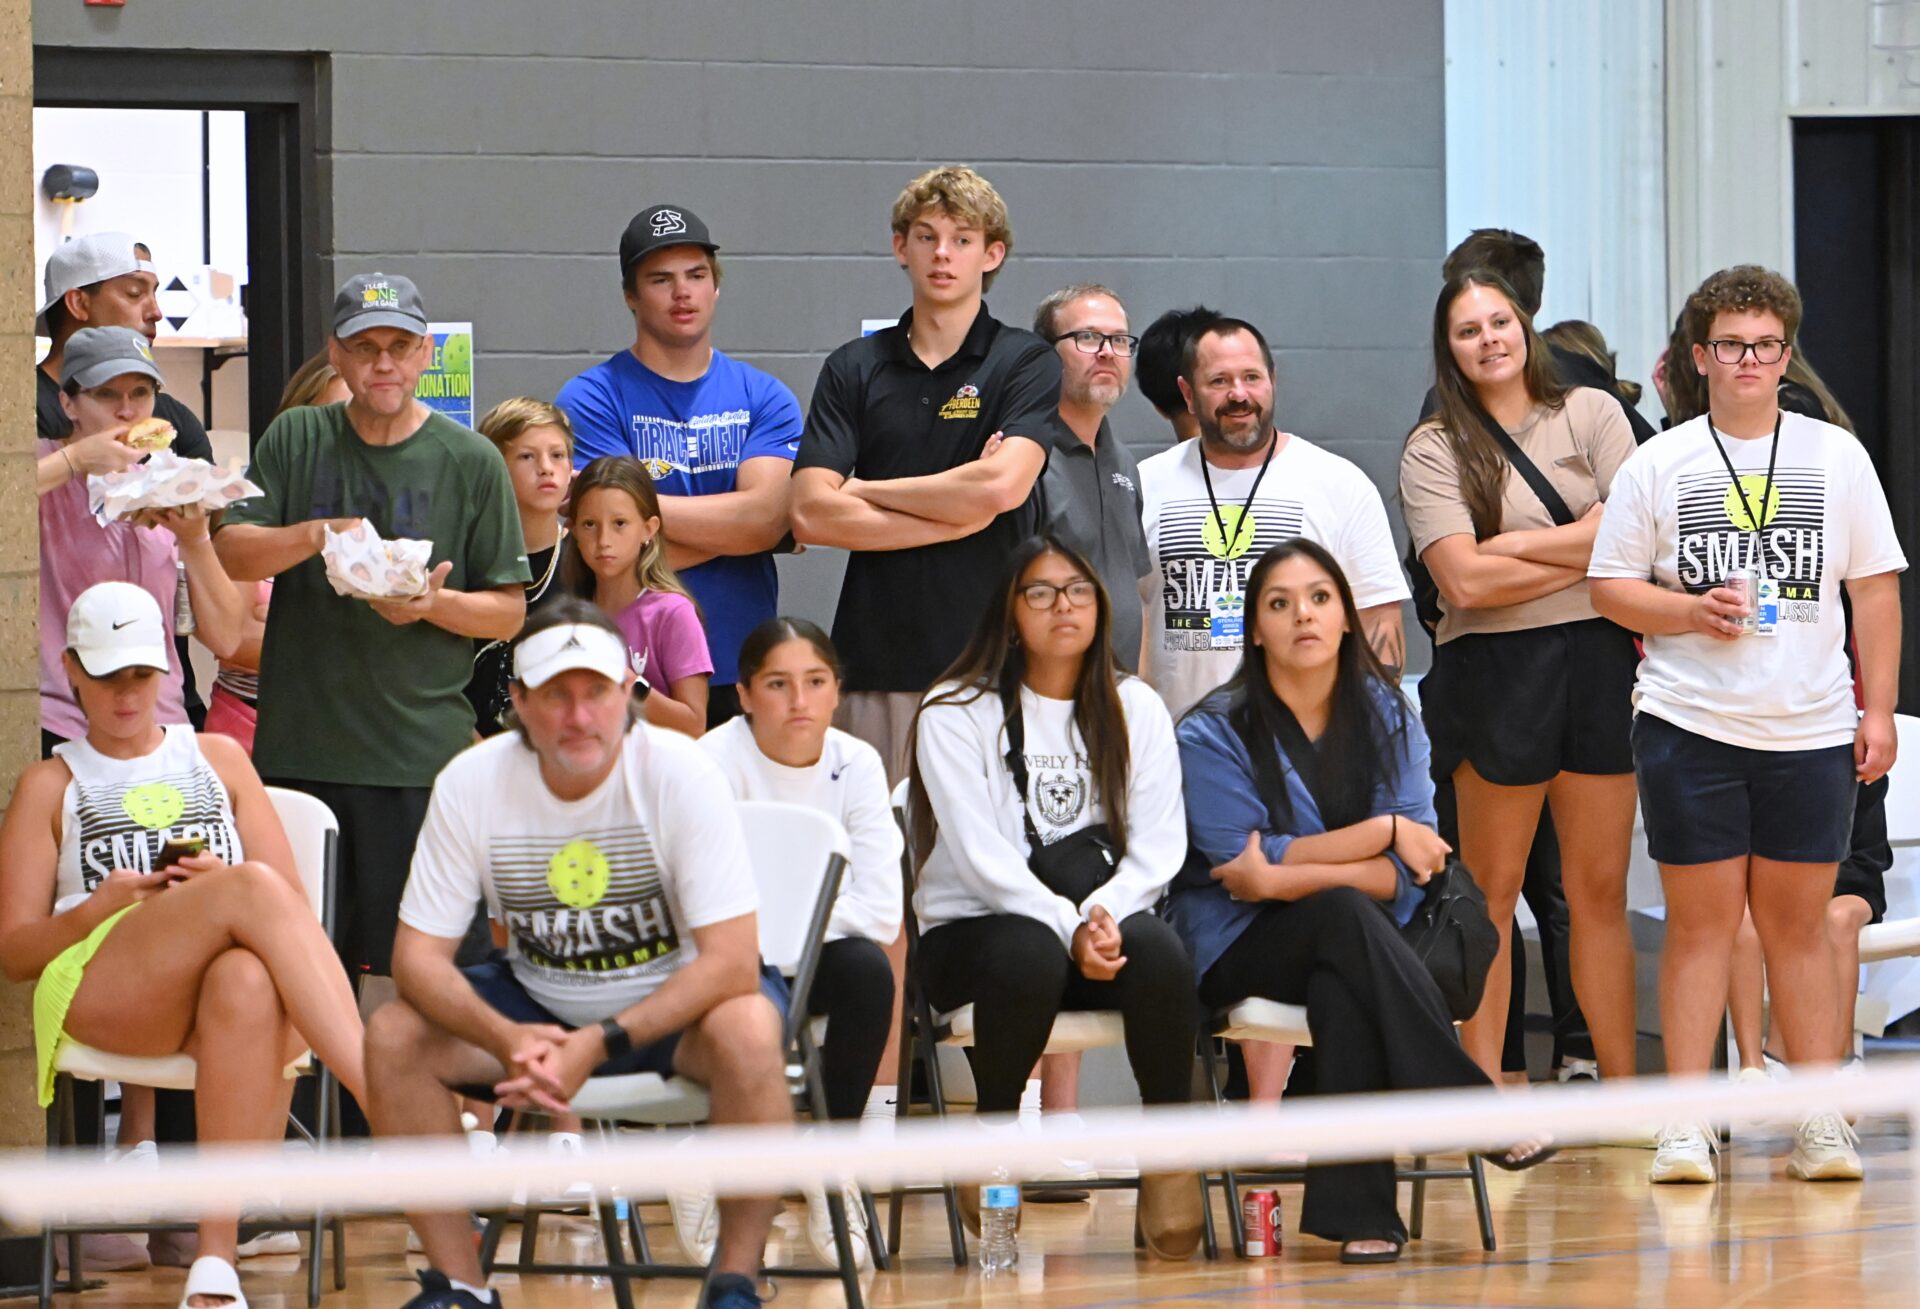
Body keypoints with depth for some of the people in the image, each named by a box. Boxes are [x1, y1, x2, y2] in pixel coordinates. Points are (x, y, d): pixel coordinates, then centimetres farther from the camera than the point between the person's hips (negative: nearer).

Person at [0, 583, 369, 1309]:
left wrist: (217, 886, -4)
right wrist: (98, 909, -7)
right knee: (253, 888, -34)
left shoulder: (217, 759, 28)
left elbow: (291, 903, 18)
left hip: (239, 988, 2)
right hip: (94, 989, -2)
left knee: (248, 982, -41)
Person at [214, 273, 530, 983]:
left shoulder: (470, 461, 4)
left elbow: (509, 610, 6)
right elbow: (231, 551, 1)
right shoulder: (295, 440, 9)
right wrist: (316, 536, -16)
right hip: (299, 746, 2)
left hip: (424, 749, -2)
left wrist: (434, 605, -14)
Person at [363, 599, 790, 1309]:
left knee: (747, 1032, -36)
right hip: (539, 1003, 3)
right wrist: (507, 1039, -34)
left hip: (675, 998, -3)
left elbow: (731, 962, -26)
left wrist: (600, 1045, -36)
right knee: (393, 1036, -19)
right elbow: (419, 956, -13)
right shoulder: (470, 784, -15)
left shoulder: (679, 774, -23)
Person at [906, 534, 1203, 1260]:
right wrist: (1067, 927, -23)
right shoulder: (956, 714, 0)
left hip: (1107, 923, 3)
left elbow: (1158, 845, 1)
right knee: (1031, 954, -37)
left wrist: (1105, 914, -19)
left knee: (1157, 950, -32)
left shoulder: (1135, 710, 11)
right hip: (974, 927, -3)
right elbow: (980, 855, -11)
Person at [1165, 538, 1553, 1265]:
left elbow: (1407, 872, -6)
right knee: (1344, 916, -35)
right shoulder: (1214, 733, -4)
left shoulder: (1386, 717, 5)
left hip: (1348, 945, 2)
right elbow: (1241, 862, -16)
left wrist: (1293, 874, -22)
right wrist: (1383, 833, -13)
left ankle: (1357, 1208, -36)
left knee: (1343, 993, -35)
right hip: (1239, 949, -2)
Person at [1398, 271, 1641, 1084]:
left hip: (1597, 661, 2)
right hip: (1494, 674, -2)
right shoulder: (1433, 451, 2)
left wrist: (1516, 544, -8)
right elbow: (1465, 581, -10)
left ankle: (1623, 1091, 10)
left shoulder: (1591, 414, 8)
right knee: (1491, 895, 1)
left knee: (1601, 890, 6)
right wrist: (1588, 556, -6)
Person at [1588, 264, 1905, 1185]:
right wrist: (1694, 612, -12)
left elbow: (1875, 589, 10)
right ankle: (1685, 1122, 2)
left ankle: (1821, 1122, 7)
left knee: (1797, 924, 4)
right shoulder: (1656, 466, 5)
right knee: (1700, 921, 0)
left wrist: (1879, 709, 4)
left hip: (1812, 730, 1)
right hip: (1689, 726, -1)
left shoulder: (1837, 456, 9)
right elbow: (1610, 587, 5)